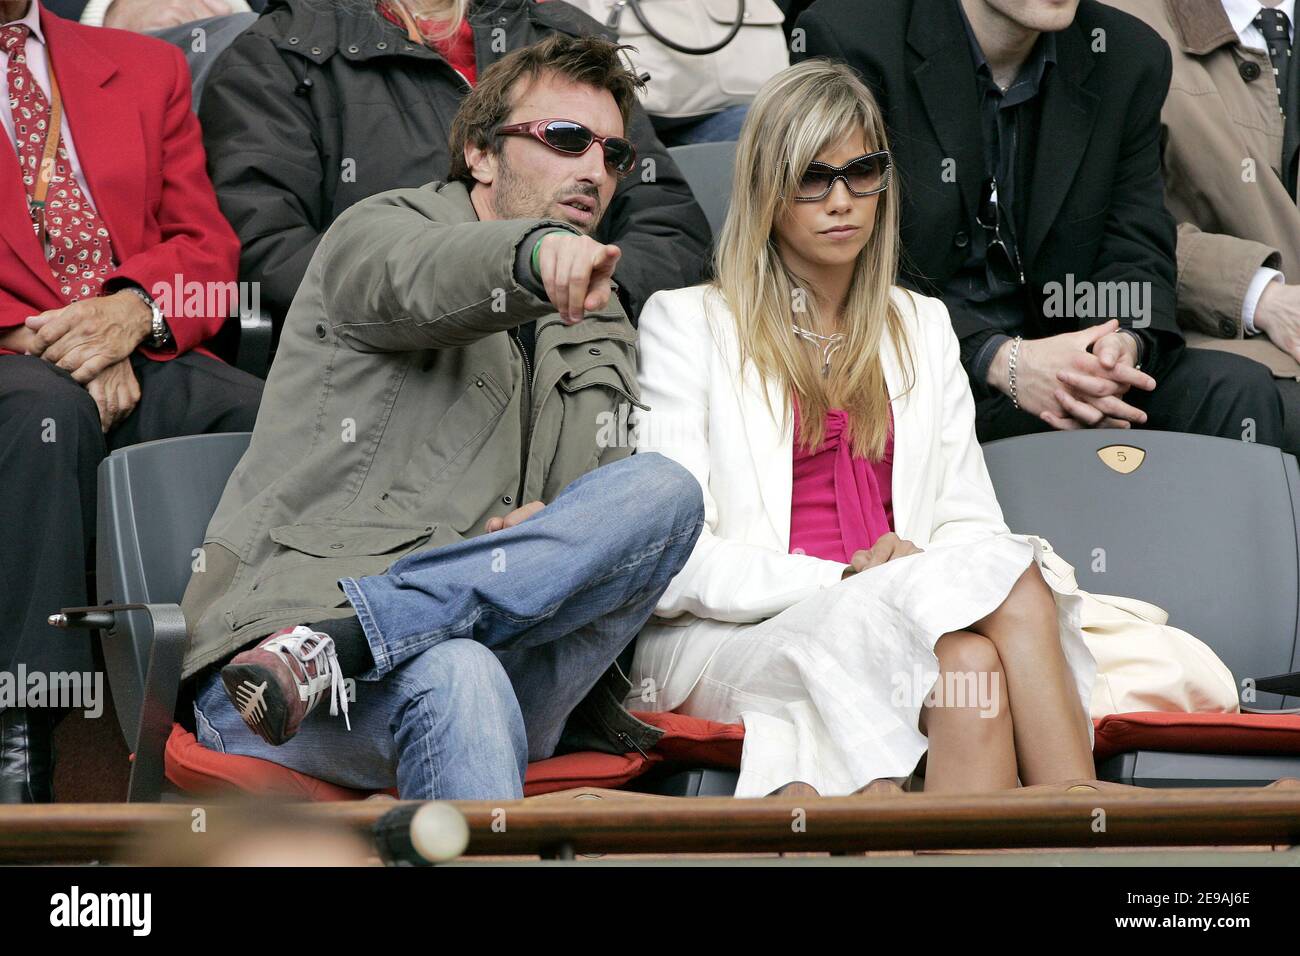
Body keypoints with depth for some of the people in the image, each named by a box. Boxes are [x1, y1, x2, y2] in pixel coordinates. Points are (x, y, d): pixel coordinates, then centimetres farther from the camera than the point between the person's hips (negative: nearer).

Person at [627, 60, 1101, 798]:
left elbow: (968, 521, 18)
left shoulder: (922, 327, 24)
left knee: (976, 663, -35)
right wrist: (839, 580, -14)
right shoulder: (688, 322, 7)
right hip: (724, 644, -4)